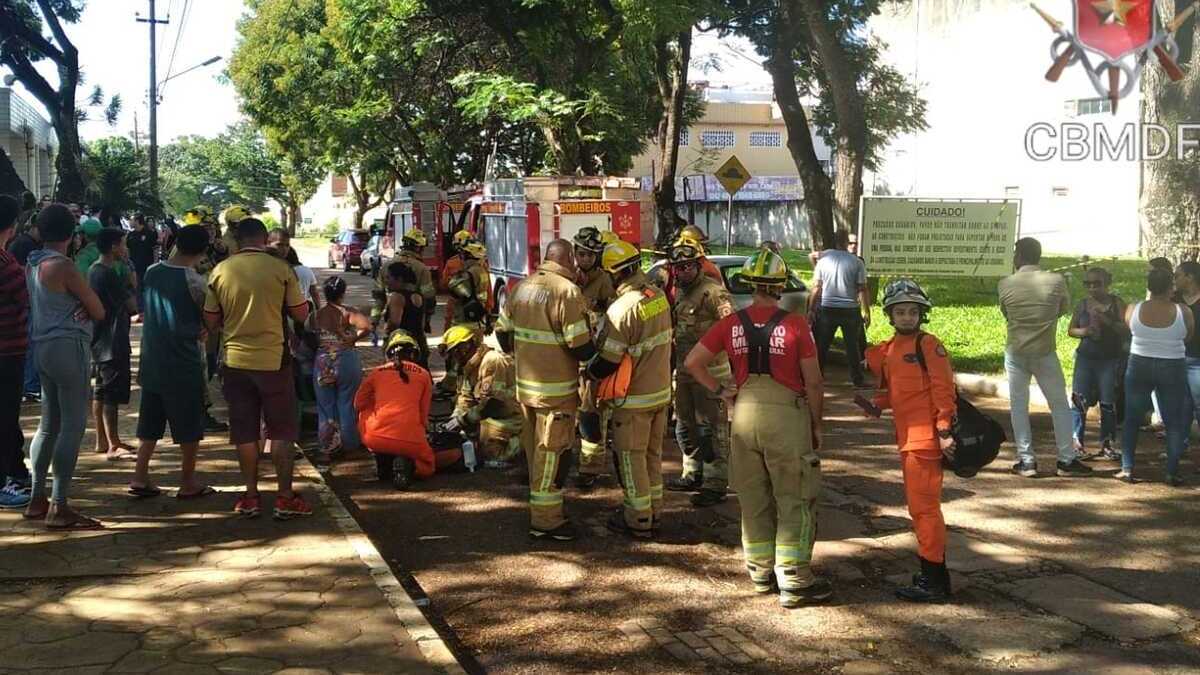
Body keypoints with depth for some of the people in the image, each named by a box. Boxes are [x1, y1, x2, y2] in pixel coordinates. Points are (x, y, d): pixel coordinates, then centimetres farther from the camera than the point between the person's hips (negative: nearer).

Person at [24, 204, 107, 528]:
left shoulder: (31, 265, 12)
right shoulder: (64, 267, -13)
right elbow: (99, 311, -11)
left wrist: (80, 308, -2)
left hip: (43, 347, 9)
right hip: (69, 347, -9)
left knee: (49, 424, 17)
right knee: (73, 426, -7)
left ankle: (37, 499, 22)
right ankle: (59, 508, -8)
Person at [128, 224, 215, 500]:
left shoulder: (152, 272, 3)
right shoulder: (193, 280, -14)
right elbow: (209, 317, -3)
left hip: (152, 358, 6)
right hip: (183, 361, -6)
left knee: (150, 420, 14)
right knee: (189, 425, 5)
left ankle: (140, 477, 12)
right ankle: (188, 482, 11)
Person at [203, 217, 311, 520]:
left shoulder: (220, 271, -1)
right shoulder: (280, 269, -7)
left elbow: (211, 321, 4)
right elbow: (300, 313, -2)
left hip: (236, 361, 2)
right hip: (273, 359, -2)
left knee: (244, 431, 11)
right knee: (282, 430, 8)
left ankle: (251, 497, 16)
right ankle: (285, 498, 8)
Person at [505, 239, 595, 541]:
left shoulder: (522, 287, 6)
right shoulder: (567, 291, -18)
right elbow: (580, 347, -19)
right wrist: (595, 351, 1)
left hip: (525, 383, 8)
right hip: (556, 388, -8)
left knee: (535, 448, 18)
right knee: (552, 451, 0)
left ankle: (539, 507, 31)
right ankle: (546, 519, 5)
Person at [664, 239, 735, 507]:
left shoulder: (713, 292, -17)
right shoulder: (678, 292, 12)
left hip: (710, 371, -9)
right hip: (683, 370, 9)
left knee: (711, 428, -3)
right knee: (684, 425, 19)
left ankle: (715, 484, 3)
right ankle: (693, 475, 33)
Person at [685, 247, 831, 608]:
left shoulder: (732, 324, -1)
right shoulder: (796, 325, -10)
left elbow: (693, 362, 2)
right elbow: (813, 382, -7)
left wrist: (720, 391, 9)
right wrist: (817, 425, 4)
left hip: (745, 413, 4)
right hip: (787, 413, -4)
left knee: (753, 498, 15)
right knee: (794, 500, 4)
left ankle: (760, 571, 25)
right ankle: (794, 581, 5)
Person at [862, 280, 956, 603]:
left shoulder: (928, 345, -10)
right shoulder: (888, 350, 14)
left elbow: (943, 388, -14)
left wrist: (944, 430, -19)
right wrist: (877, 405, 5)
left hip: (926, 438, -9)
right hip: (907, 438, 9)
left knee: (923, 506, -7)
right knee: (919, 506, 16)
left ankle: (934, 581, -1)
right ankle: (934, 574, 27)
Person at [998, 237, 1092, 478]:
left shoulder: (1006, 284, -8)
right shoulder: (1056, 281, -8)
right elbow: (1065, 308, 9)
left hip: (1016, 352, 0)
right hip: (1045, 353, 0)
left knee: (1019, 405, 9)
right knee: (1059, 404, 10)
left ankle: (1026, 461, 9)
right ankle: (1067, 460, 12)